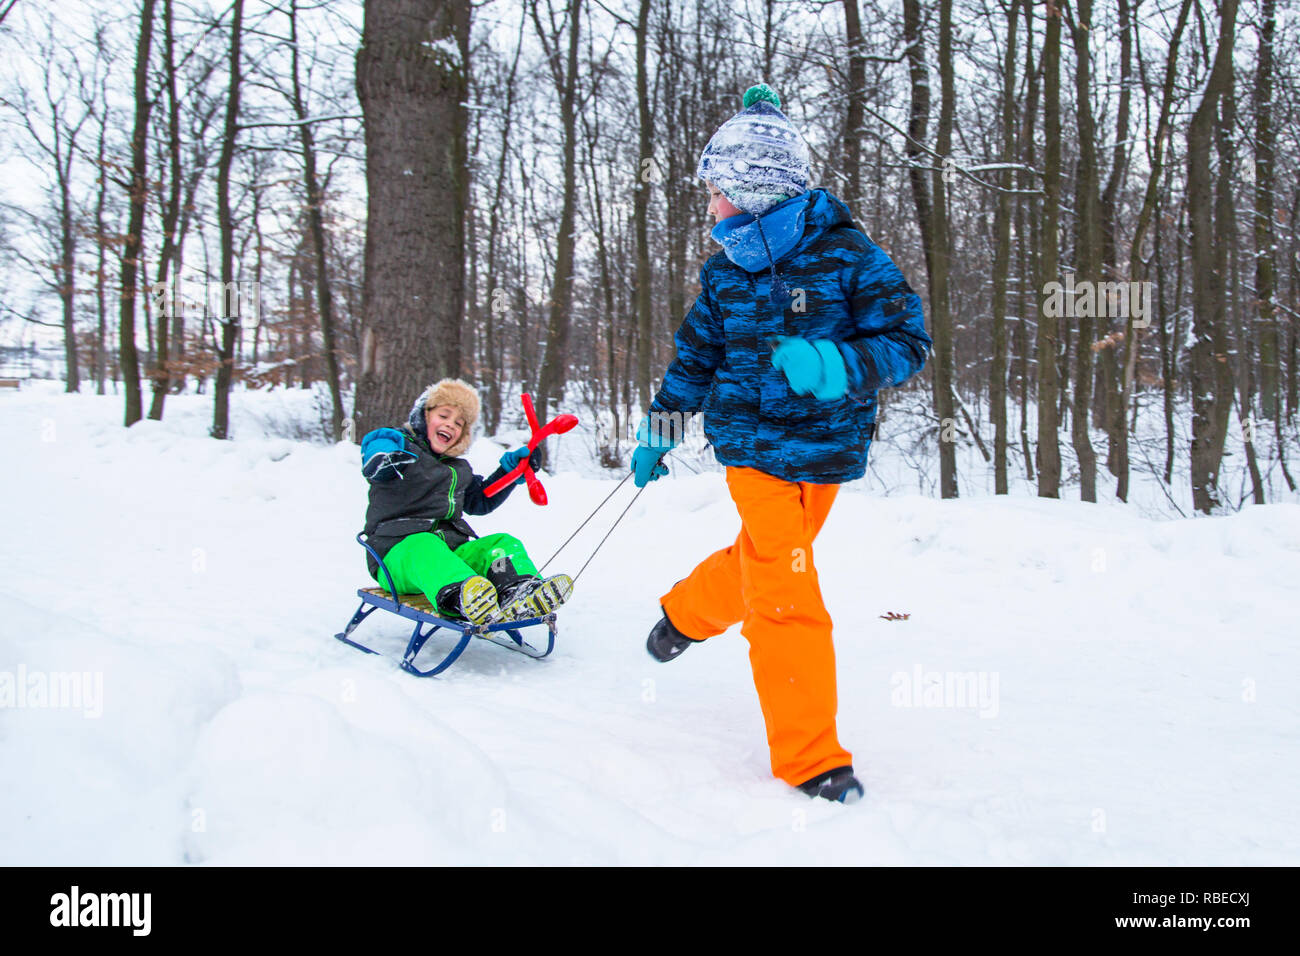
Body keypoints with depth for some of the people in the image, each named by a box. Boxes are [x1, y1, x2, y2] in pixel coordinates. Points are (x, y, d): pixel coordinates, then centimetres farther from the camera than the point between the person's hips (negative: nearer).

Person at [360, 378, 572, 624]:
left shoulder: (458, 469, 26)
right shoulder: (395, 443, 5)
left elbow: (481, 500, 39)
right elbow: (373, 468, -17)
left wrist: (510, 469, 26)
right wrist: (387, 460, -42)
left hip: (453, 552, 6)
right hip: (398, 553, -6)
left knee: (505, 543, -17)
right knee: (424, 546, -39)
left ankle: (519, 595, -50)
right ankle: (460, 596, -70)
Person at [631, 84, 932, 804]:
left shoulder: (847, 256, -8)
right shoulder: (726, 272, 3)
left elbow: (907, 341, -10)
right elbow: (697, 354, 16)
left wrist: (833, 364, -28)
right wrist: (658, 432, 21)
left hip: (827, 451, 0)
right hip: (755, 448, 0)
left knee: (761, 561, 19)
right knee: (787, 591, -9)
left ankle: (685, 613, 52)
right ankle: (811, 759, 0)